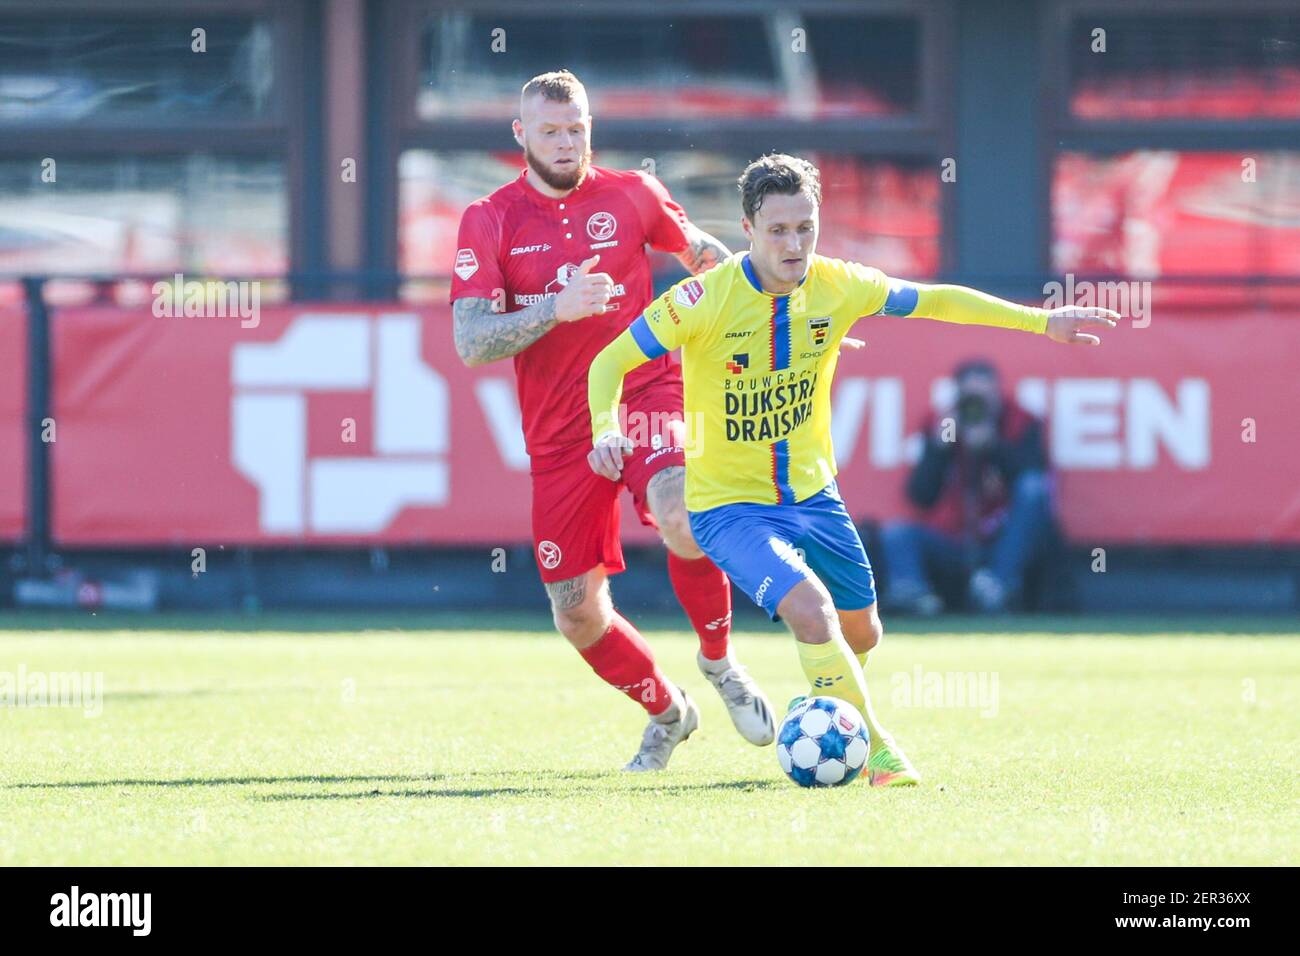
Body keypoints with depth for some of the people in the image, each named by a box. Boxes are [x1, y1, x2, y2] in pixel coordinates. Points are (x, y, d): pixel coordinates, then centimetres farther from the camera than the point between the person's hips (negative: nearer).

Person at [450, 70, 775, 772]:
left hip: (644, 396, -2)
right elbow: (470, 344, -10)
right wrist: (557, 307, -23)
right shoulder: (489, 222, 0)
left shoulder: (630, 196, 4)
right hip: (558, 435, 2)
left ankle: (720, 662, -7)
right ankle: (667, 712, 29)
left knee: (682, 518, -32)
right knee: (577, 612, 2)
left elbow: (703, 253, 24)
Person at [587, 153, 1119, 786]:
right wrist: (606, 430, -35)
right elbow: (611, 362, -16)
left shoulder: (837, 286, -10)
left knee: (860, 632, 17)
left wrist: (1042, 321, 0)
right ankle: (872, 748, -11)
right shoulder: (705, 299, -23)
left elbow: (932, 301, 4)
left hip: (812, 493, 5)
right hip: (729, 504, -5)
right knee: (809, 607, -28)